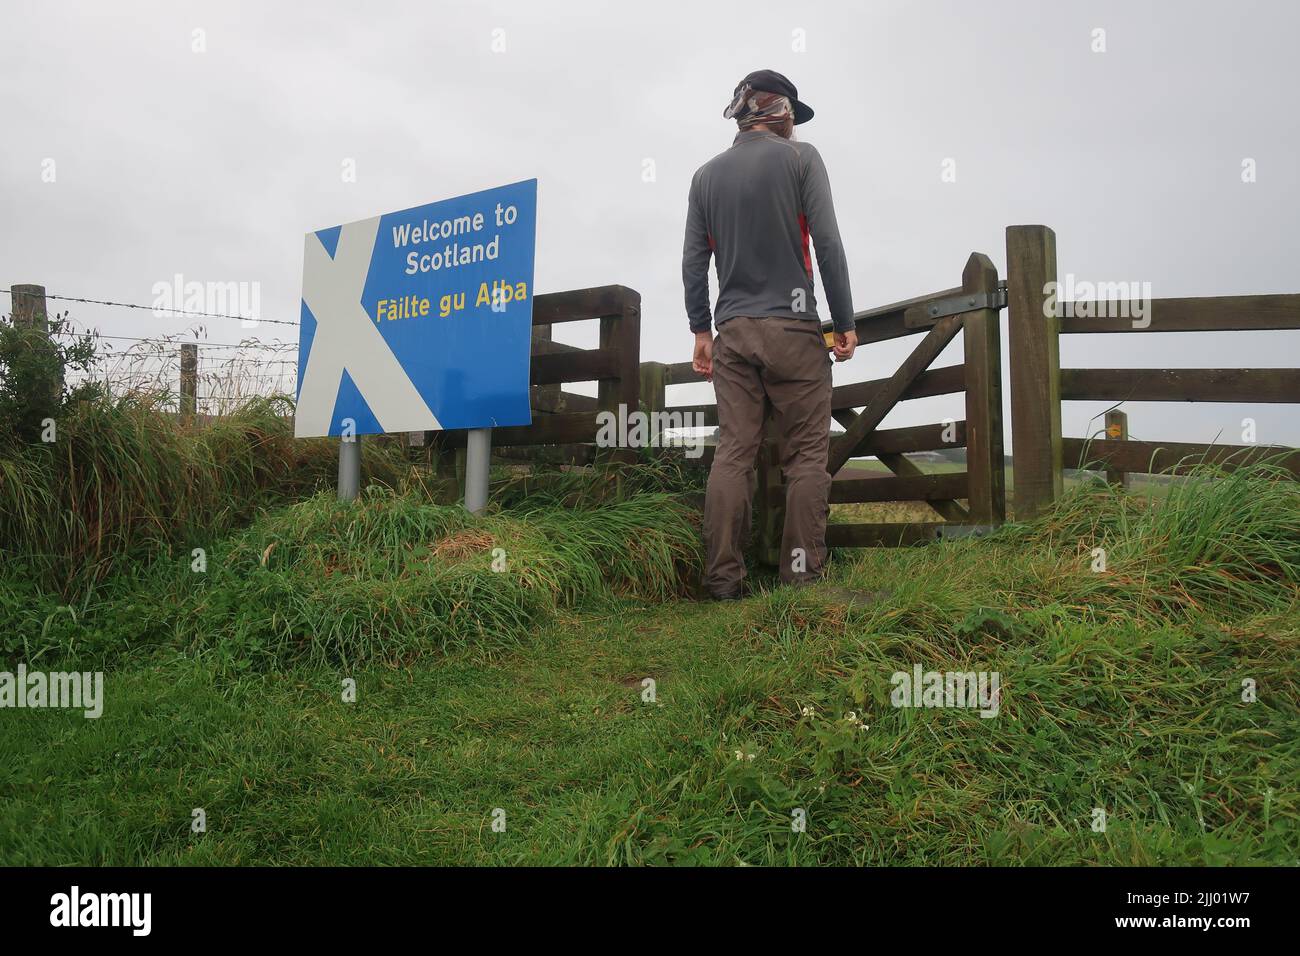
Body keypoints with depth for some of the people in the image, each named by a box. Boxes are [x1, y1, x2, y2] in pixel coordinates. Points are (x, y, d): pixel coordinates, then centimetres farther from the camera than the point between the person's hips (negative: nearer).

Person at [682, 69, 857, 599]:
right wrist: (845, 322, -1)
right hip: (792, 327, -3)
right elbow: (828, 243, -4)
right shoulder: (800, 158, 3)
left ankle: (723, 577, 1)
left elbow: (693, 262, 8)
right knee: (806, 454, 1)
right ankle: (802, 571, -1)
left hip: (732, 331, 4)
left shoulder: (707, 174, 13)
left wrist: (700, 331, 13)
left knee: (732, 453, 2)